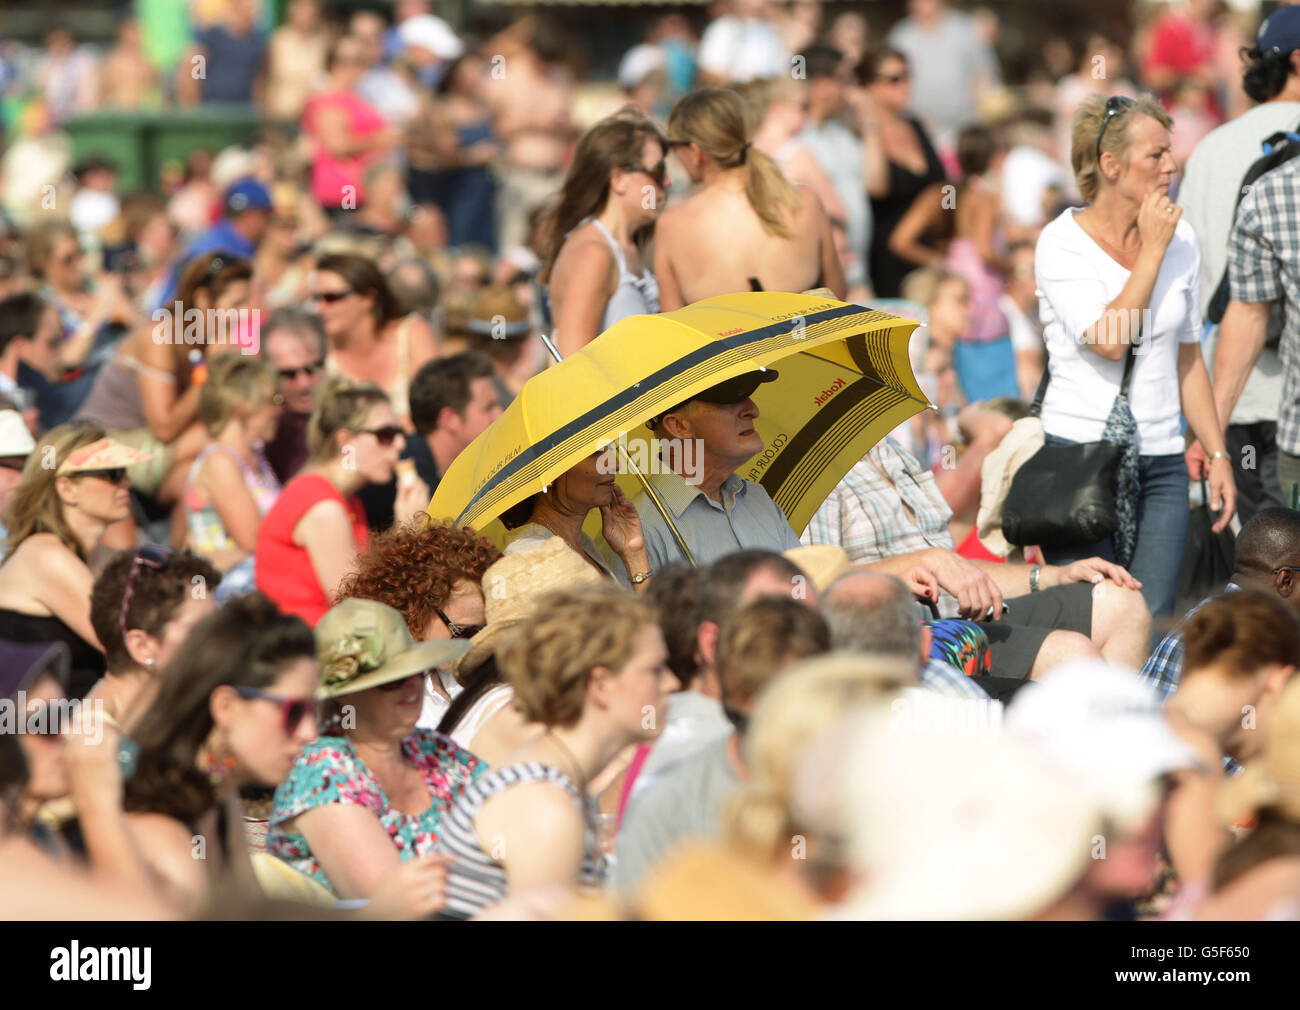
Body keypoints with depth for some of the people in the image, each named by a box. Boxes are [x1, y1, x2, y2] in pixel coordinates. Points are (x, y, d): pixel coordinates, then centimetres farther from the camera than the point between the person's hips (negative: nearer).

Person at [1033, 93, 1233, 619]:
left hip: (1161, 463, 4)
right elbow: (1109, 340, -18)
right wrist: (1152, 251, -12)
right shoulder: (1063, 241, -5)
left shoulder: (1180, 240, 10)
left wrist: (1217, 453, 13)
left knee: (1151, 626, -5)